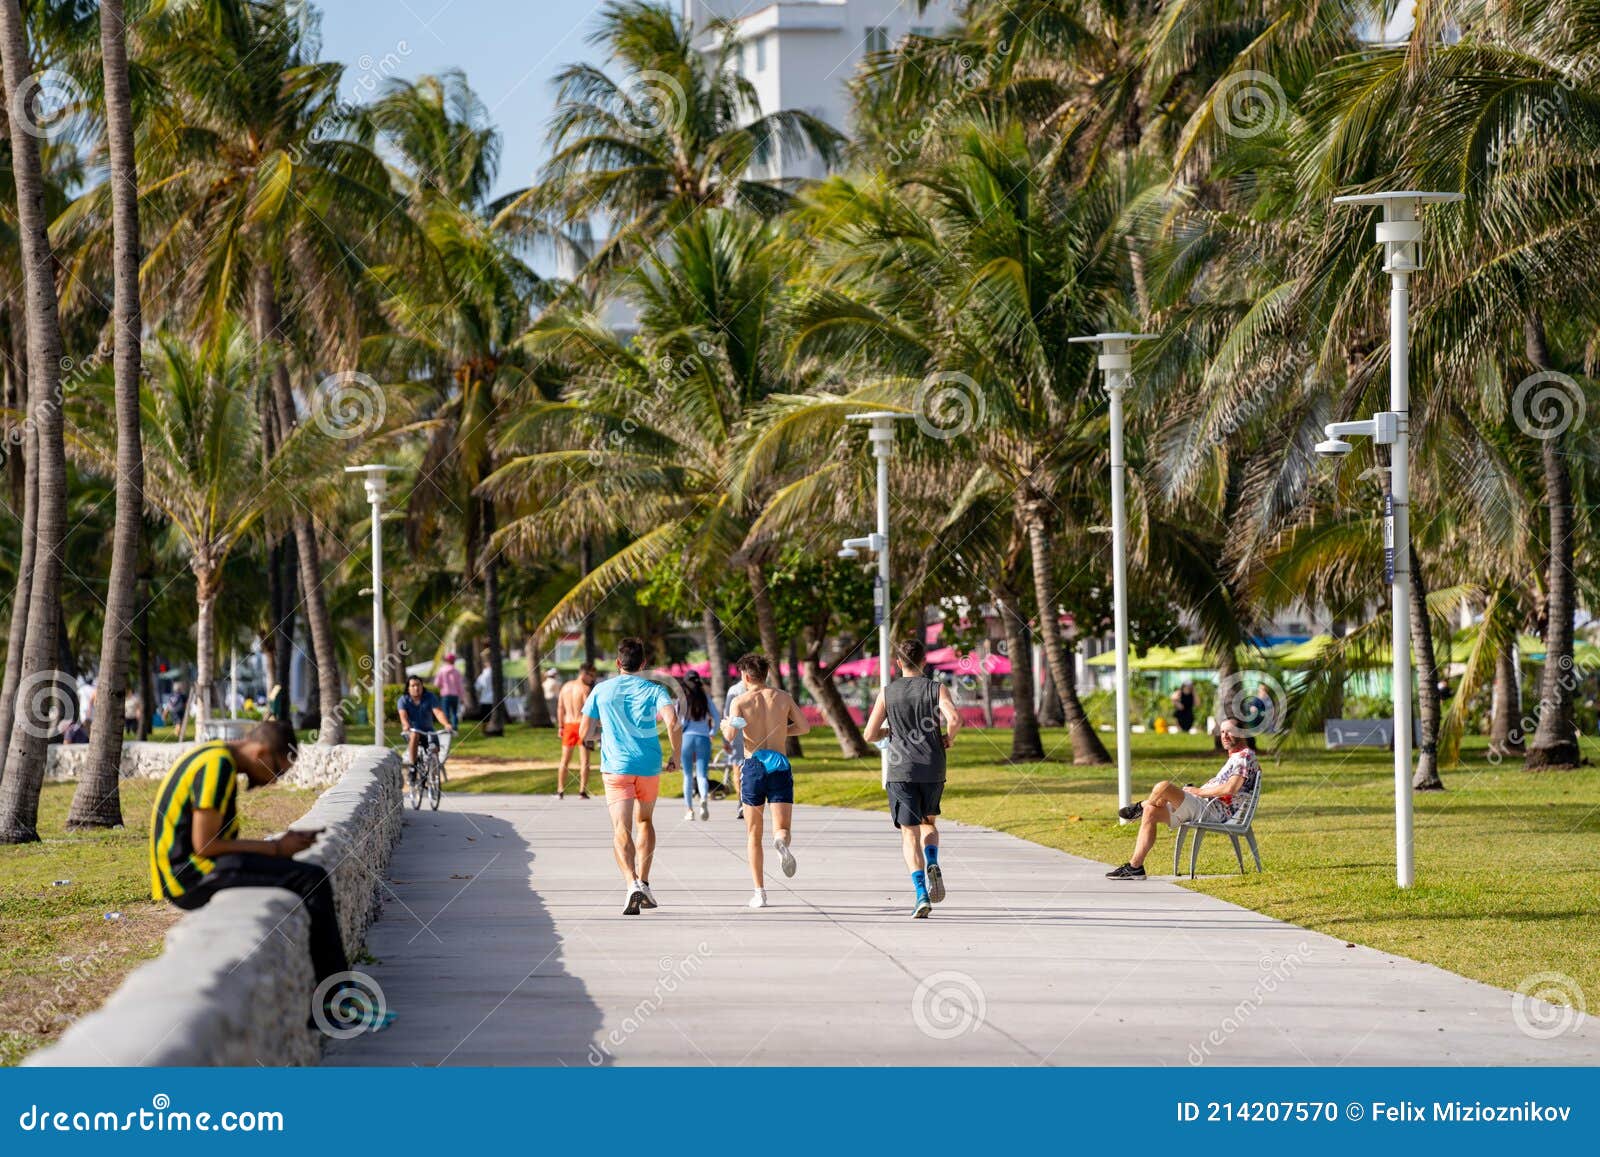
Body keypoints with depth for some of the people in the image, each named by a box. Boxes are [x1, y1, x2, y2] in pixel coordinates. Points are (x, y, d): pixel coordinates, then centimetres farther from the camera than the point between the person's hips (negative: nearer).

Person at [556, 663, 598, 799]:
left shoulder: (565, 687, 9)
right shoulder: (585, 688, -11)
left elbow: (560, 708, 10)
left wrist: (560, 726, 14)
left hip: (568, 725, 5)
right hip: (582, 725, -5)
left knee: (565, 760, 12)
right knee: (584, 760, 0)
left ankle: (560, 791, 12)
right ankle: (582, 791, -5)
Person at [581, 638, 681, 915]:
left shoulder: (601, 690, 4)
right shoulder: (654, 690, 1)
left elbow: (584, 733, 7)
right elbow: (673, 723, -16)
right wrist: (677, 755, -3)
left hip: (616, 767, -1)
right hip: (649, 766, 1)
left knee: (621, 830, -9)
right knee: (644, 821, 24)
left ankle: (632, 884, -31)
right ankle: (643, 883, 21)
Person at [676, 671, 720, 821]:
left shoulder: (681, 699, 3)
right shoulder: (705, 698, 5)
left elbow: (675, 720, -1)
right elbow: (717, 717, 3)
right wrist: (712, 732, 19)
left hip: (686, 737, 0)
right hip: (703, 738, 0)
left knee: (688, 776, 12)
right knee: (702, 775, -3)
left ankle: (690, 810, 9)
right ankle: (704, 799, -33)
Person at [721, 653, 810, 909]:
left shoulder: (741, 701, -1)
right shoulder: (783, 697, 8)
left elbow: (730, 735, -12)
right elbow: (804, 726, 10)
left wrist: (725, 725, 11)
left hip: (753, 765, -1)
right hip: (780, 765, 1)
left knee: (753, 834, 11)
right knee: (783, 829, 1)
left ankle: (760, 892, 7)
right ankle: (781, 842, -39)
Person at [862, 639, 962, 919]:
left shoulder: (887, 693, 3)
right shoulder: (937, 689, 1)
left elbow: (869, 735, 2)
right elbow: (954, 718, -17)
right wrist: (948, 737, 3)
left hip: (901, 771, -1)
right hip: (933, 769, 1)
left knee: (910, 832, 1)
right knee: (929, 822, 23)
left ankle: (921, 894, -14)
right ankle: (932, 865, -6)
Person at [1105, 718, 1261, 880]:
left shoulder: (1245, 755, -6)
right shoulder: (1236, 757, 26)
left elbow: (1230, 788, -18)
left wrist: (1199, 791, -9)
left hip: (1214, 810, -11)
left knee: (1163, 787, -25)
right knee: (1150, 812, 3)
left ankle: (1139, 808, 9)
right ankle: (1135, 866, -2)